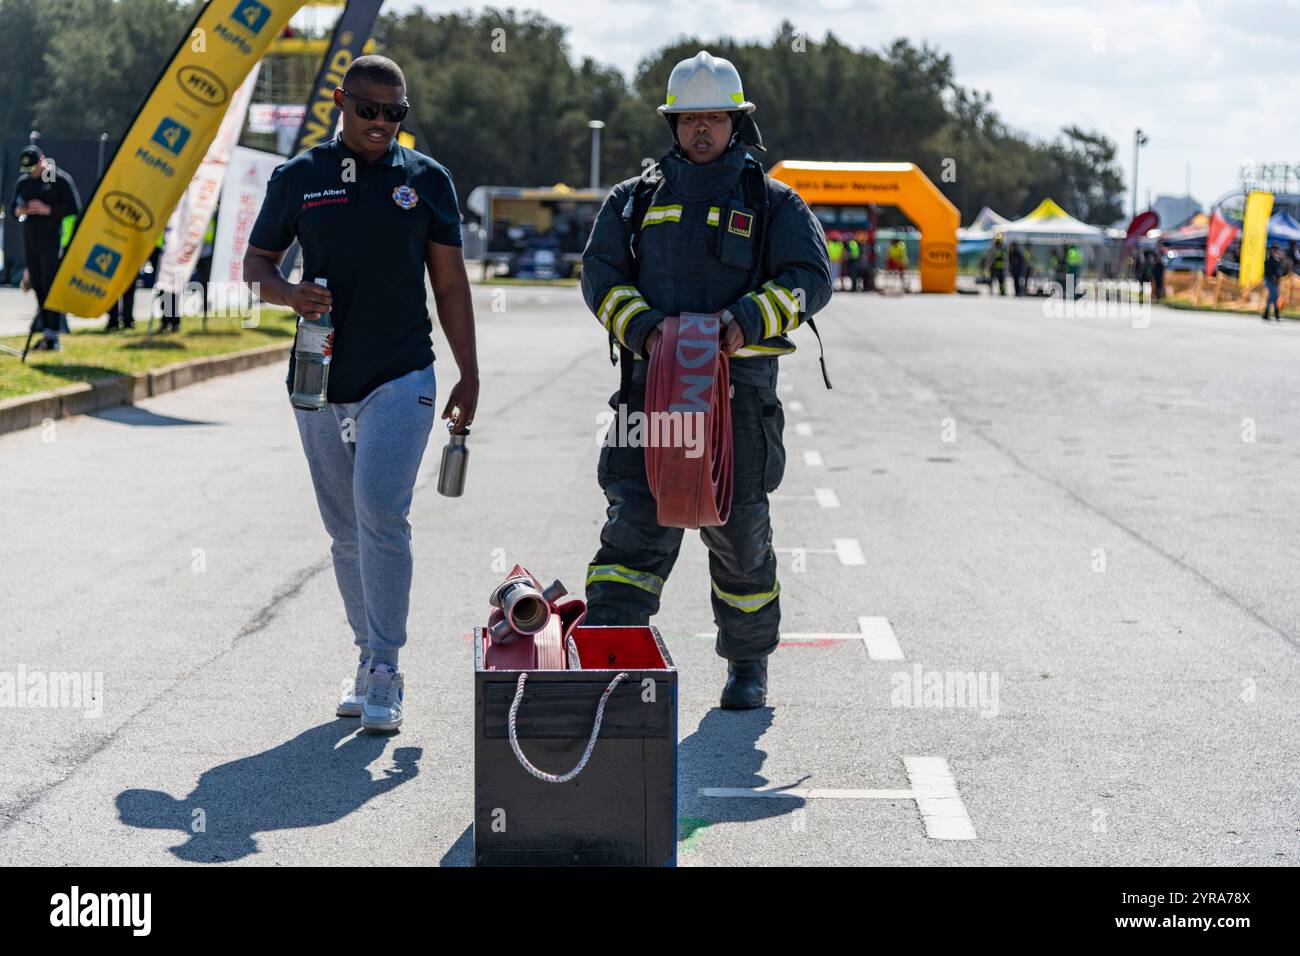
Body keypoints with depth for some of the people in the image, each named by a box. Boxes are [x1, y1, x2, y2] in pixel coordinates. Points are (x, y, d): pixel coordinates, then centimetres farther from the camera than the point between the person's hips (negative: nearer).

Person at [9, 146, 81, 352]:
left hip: (52, 240, -6)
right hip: (30, 240, 6)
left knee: (51, 286, -10)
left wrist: (48, 210, -16)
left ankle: (53, 336, -9)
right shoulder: (23, 181, 14)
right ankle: (45, 333, 12)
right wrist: (18, 211, -3)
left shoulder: (61, 179, -5)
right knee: (37, 286, 6)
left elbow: (75, 209, -8)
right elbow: (13, 206, 21)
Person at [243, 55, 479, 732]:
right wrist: (290, 294, -11)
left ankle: (385, 676, -13)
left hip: (401, 378, -3)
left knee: (380, 512, -16)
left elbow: (450, 284, 8)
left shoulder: (426, 180, 4)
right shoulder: (299, 178, 6)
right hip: (320, 382, 3)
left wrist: (469, 377, 5)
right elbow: (256, 263, 12)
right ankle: (369, 661, 23)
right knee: (346, 532, 10)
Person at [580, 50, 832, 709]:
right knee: (636, 523, -11)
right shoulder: (635, 200, 14)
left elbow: (810, 277, -1)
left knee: (740, 530, 8)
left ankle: (748, 664, 25)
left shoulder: (772, 203, 9)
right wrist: (642, 326, -13)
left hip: (739, 388, 0)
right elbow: (601, 273, 6)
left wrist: (747, 318, -18)